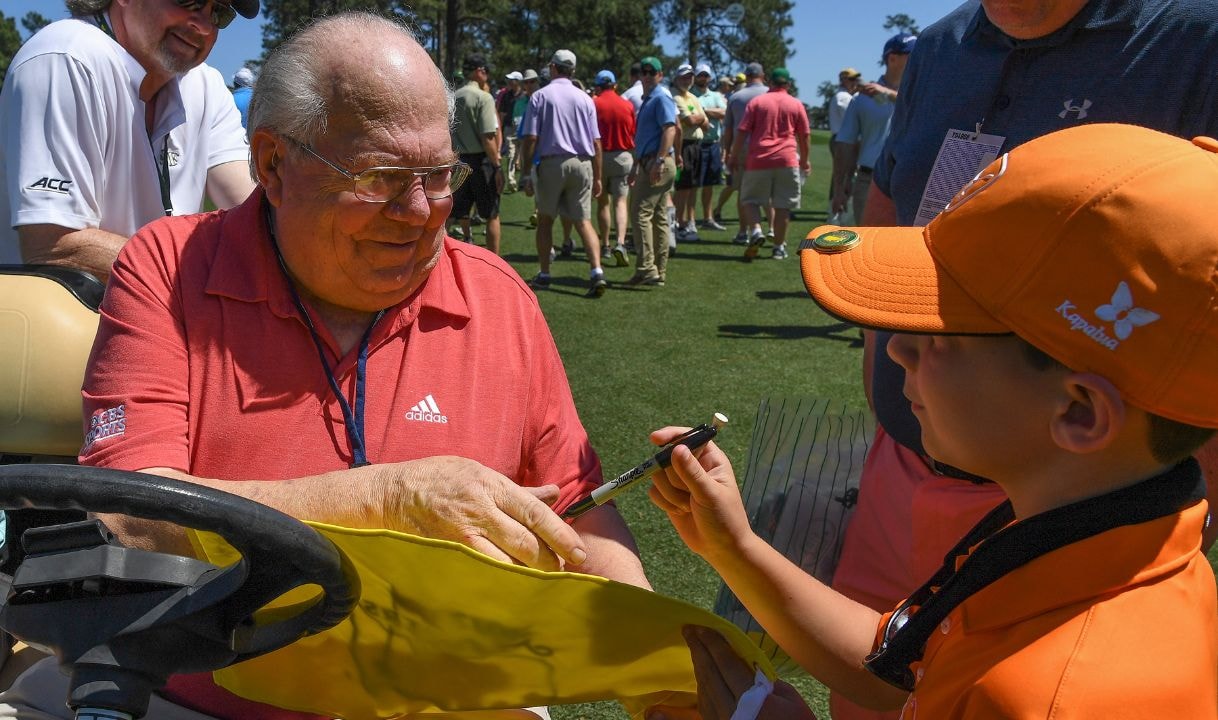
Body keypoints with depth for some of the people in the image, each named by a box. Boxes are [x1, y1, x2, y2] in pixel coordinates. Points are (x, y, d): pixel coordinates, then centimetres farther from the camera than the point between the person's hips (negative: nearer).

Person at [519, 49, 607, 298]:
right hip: (582, 164, 2)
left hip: (551, 163, -2)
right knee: (584, 221, 3)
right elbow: (596, 142, 7)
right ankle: (596, 271, -13)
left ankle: (544, 275, 16)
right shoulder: (585, 98, 8)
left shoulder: (540, 96, 0)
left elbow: (531, 138, -5)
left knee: (545, 220, 13)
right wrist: (597, 177, 13)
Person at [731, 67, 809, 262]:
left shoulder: (756, 102, 4)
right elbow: (804, 136, 11)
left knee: (750, 199, 12)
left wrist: (734, 156, 7)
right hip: (787, 160, 1)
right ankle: (779, 247, 8)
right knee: (782, 206, 5)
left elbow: (741, 132, -1)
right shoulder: (796, 105, 8)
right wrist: (804, 160, 25)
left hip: (758, 160, -1)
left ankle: (756, 231, -12)